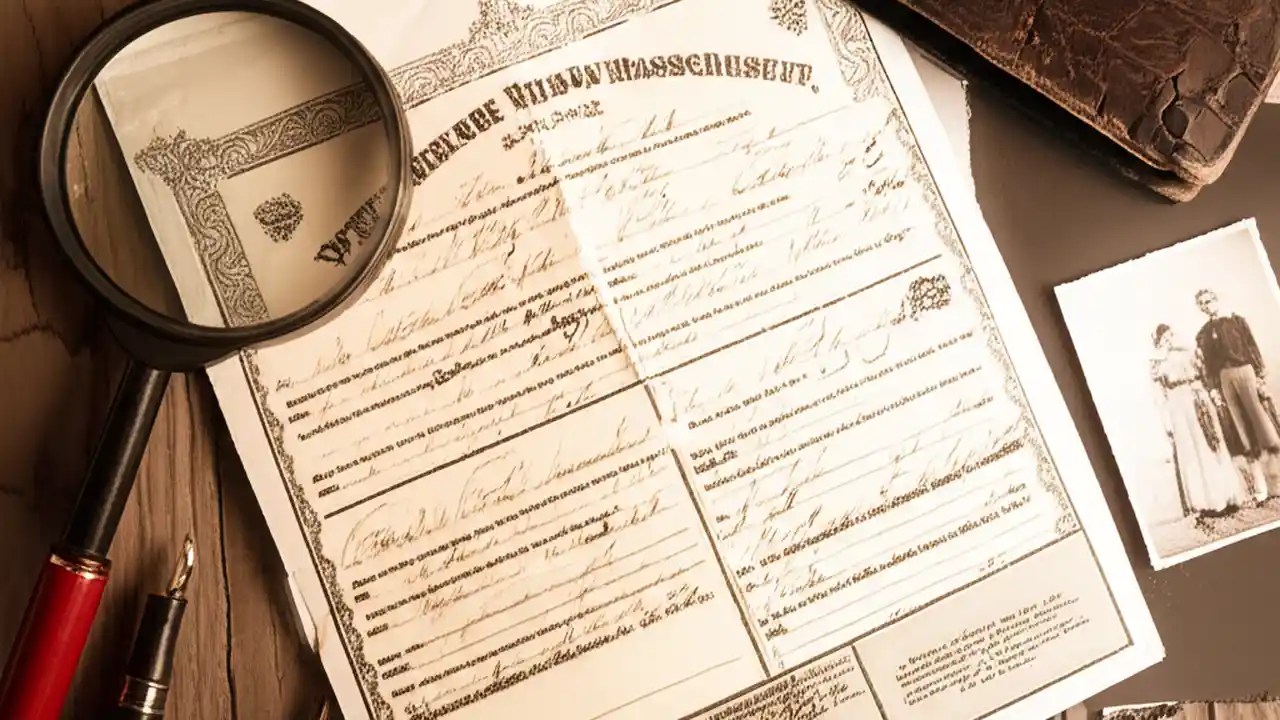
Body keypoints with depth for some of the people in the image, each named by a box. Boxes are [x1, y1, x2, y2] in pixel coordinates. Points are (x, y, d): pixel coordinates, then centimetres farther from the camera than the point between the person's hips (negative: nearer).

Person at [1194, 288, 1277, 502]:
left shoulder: (1236, 321, 9)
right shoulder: (1203, 334, 12)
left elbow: (1252, 348, 3)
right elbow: (1207, 364, 7)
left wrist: (1260, 376, -6)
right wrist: (1213, 389, -2)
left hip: (1244, 372, -1)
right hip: (1224, 378, 2)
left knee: (1261, 422, -8)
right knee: (1244, 431, 0)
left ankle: (1276, 482, -4)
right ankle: (1260, 486, -1)